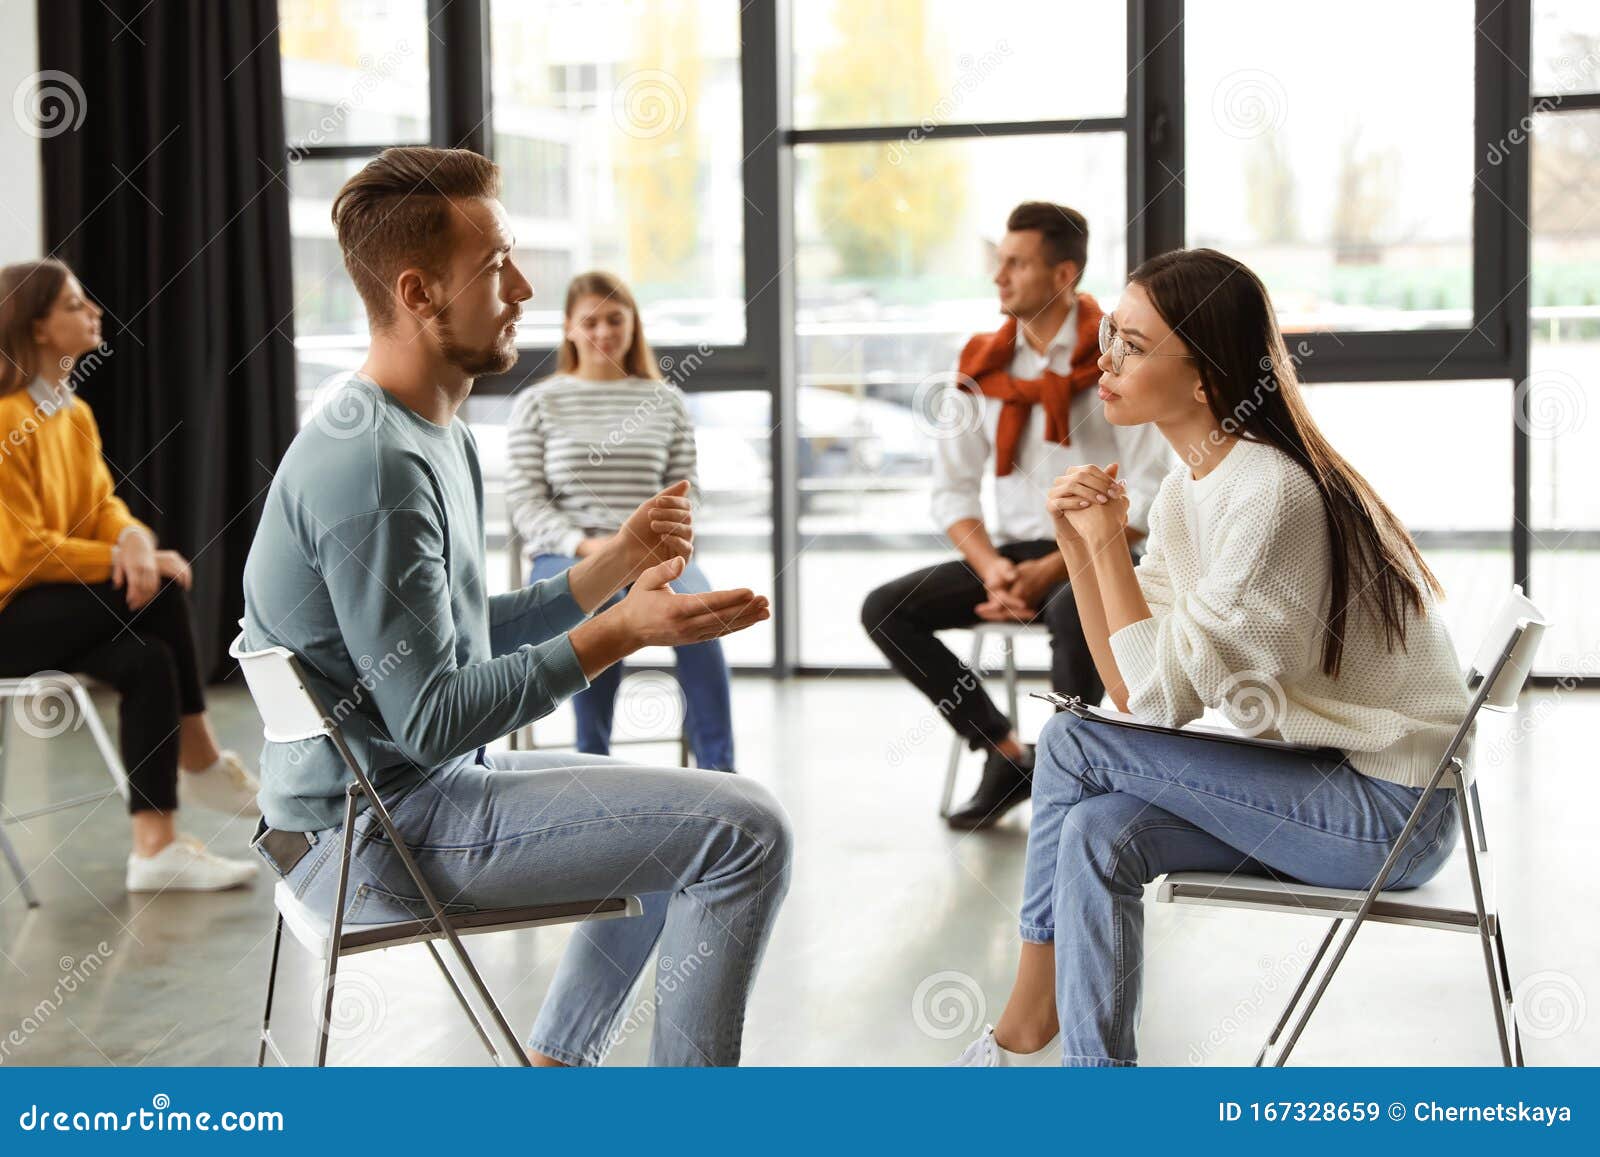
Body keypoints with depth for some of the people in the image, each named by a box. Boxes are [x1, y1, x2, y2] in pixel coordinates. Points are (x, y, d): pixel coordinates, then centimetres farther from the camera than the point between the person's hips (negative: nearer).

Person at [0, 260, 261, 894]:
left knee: (148, 661, -19)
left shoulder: (77, 414, 9)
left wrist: (134, 540, -18)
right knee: (158, 591, -25)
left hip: (55, 605, 8)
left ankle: (156, 847, -18)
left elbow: (103, 505, 6)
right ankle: (200, 762, -15)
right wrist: (126, 561, -20)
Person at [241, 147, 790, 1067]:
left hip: (422, 788, 11)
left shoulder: (438, 435, 11)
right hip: (375, 835, -11)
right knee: (749, 829, -15)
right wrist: (617, 634, -26)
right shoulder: (371, 466, -22)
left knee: (684, 819, 28)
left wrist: (615, 567, 5)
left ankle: (555, 1065, 30)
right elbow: (432, 718, -23)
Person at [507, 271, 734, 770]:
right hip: (563, 556, -2)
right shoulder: (538, 404, 10)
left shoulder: (665, 400, 17)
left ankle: (717, 767, -32)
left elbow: (685, 489, 12)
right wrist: (584, 545, -14)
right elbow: (525, 502, 3)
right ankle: (593, 761, -26)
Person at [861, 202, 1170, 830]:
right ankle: (1009, 755, -6)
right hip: (1008, 551, 5)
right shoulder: (981, 366, 7)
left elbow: (1148, 494, -12)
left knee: (1072, 611, -39)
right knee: (885, 610, -14)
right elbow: (952, 489, 6)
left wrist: (1052, 571, -19)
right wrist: (991, 569, -13)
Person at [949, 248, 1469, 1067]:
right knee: (1098, 833, -13)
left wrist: (1107, 542, -17)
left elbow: (1166, 697, -21)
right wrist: (1076, 544, -7)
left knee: (1073, 743, -14)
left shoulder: (1270, 493, -22)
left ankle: (1023, 1031, 2)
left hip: (1391, 810, -8)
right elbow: (1133, 693, 1)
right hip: (1322, 783, 8)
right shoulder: (1188, 484, 6)